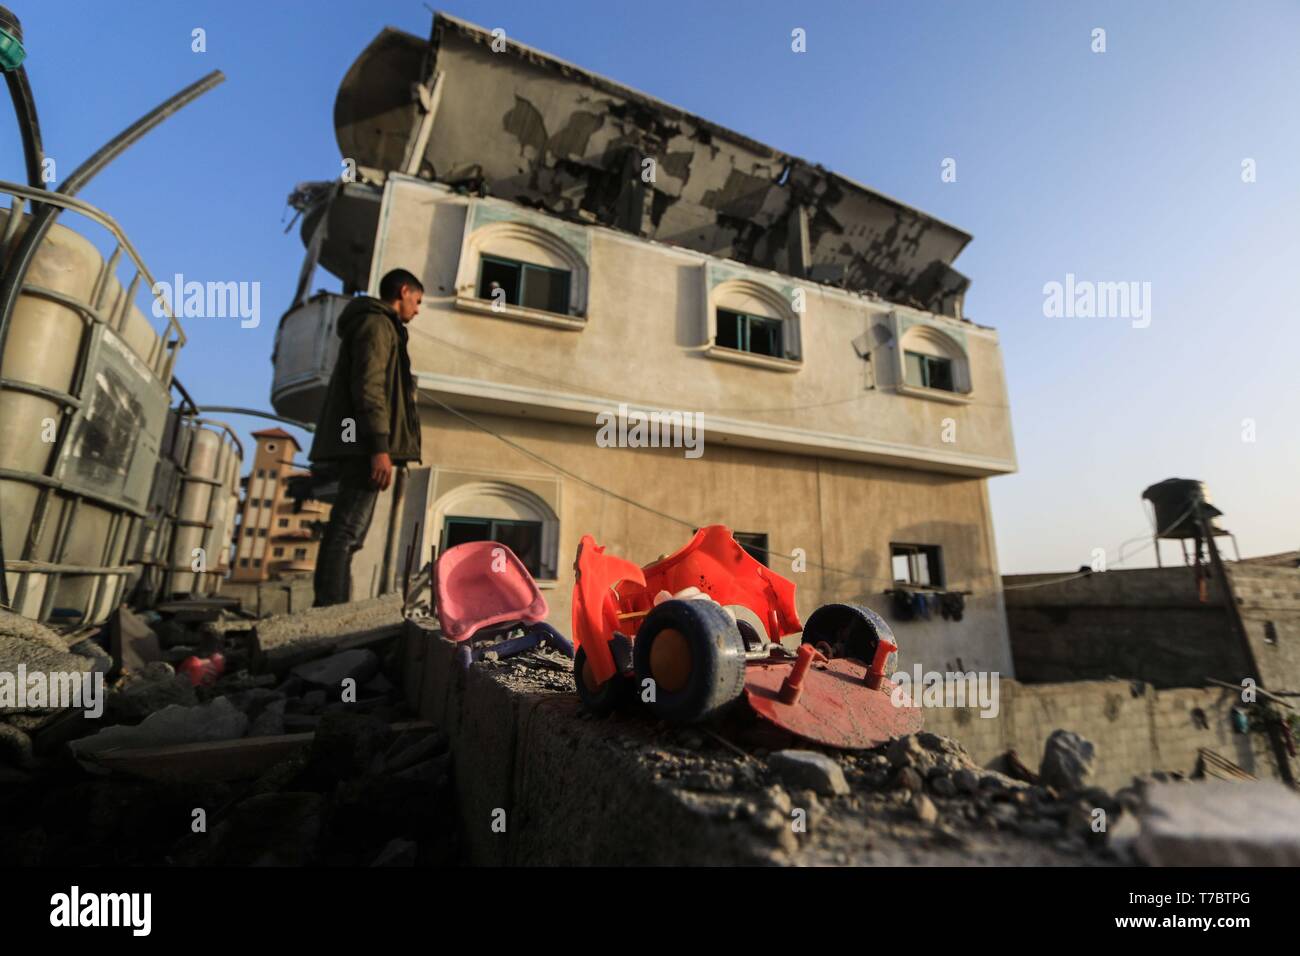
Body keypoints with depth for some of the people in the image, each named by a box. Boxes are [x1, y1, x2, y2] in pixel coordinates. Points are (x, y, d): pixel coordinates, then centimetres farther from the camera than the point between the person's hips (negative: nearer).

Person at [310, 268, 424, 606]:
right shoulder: (376, 323, -2)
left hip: (357, 447, 10)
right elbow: (369, 386, -15)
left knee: (346, 533, 7)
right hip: (366, 447, -10)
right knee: (347, 532, -14)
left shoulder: (377, 325, 29)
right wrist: (380, 447, -23)